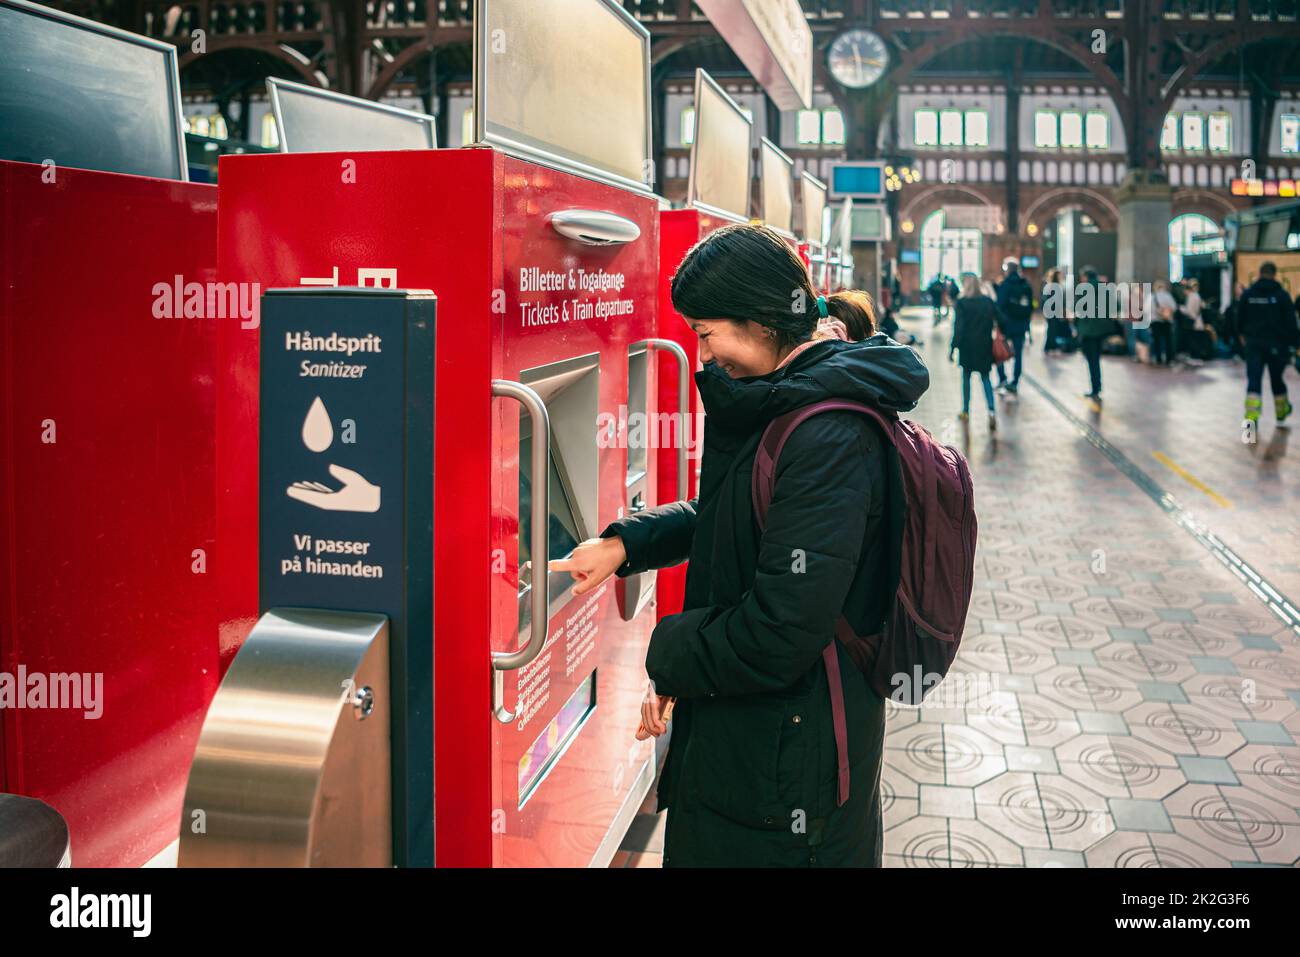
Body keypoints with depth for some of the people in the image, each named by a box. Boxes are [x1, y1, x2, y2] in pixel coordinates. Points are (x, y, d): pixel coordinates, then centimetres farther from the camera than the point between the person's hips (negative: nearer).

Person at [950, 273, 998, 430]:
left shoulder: (961, 303, -10)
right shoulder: (988, 302, 1)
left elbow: (958, 327, -14)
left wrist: (952, 347, -10)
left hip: (968, 347, -3)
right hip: (985, 346, 3)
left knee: (966, 377, 14)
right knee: (985, 378, 9)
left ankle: (966, 411, 21)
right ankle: (992, 410, -10)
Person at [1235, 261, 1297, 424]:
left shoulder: (1247, 294, 1)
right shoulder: (1282, 295, -7)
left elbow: (1240, 318, 12)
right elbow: (1291, 323, -8)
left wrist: (1242, 334, 30)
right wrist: (1295, 343, -3)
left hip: (1253, 344, 1)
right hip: (1276, 345, -1)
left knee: (1253, 381, -4)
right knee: (1276, 379, 16)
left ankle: (1251, 416, -21)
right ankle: (1282, 412, 35)